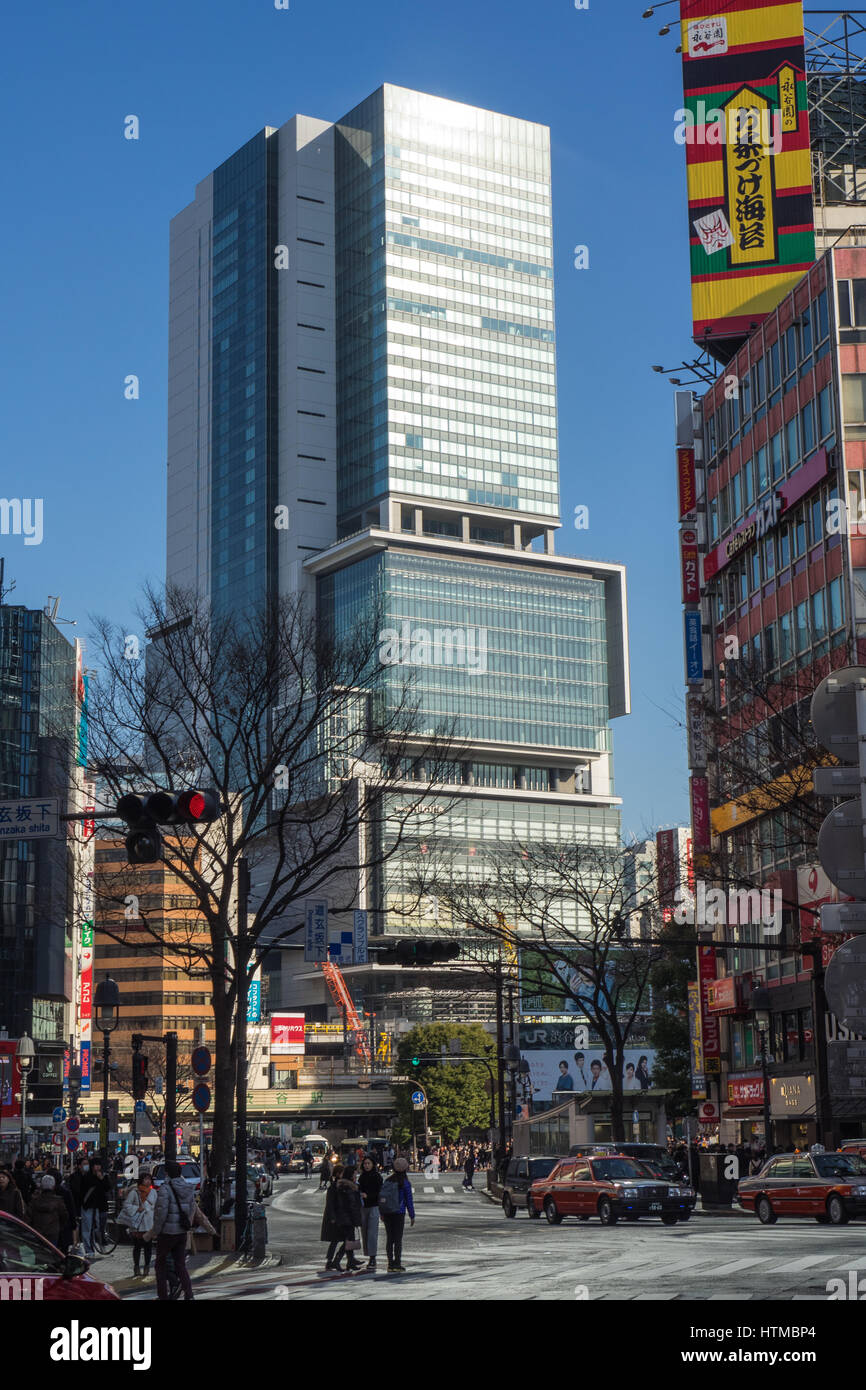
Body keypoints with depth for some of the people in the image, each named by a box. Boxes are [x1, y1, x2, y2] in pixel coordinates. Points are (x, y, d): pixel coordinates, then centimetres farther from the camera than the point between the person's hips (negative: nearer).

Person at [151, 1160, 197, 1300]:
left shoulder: (165, 1189, -16)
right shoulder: (188, 1189, 6)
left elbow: (161, 1212, -18)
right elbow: (192, 1210, 9)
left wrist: (156, 1231, -7)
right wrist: (187, 1226, 15)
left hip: (167, 1232, -6)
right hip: (182, 1232, 6)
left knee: (161, 1264, 11)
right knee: (181, 1265, 10)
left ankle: (163, 1296, 12)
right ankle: (189, 1294, -4)